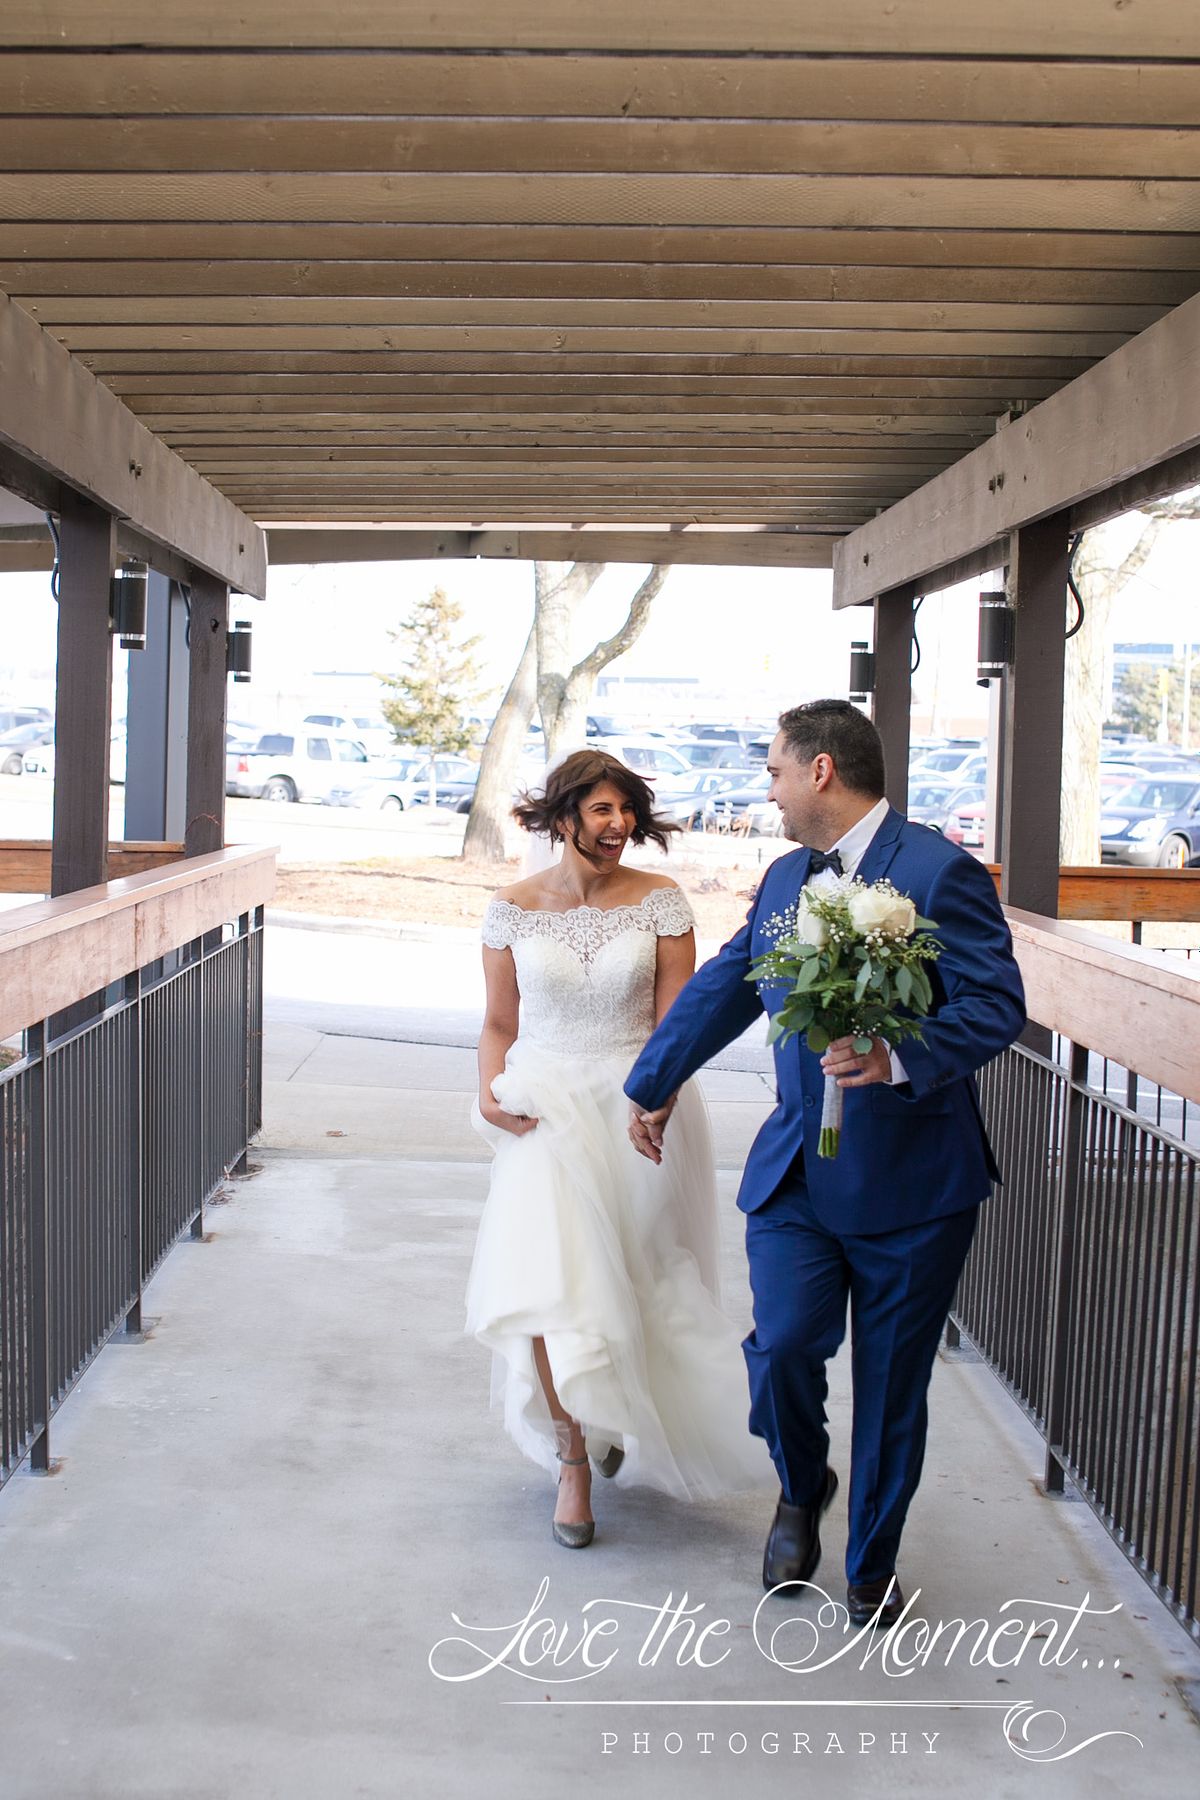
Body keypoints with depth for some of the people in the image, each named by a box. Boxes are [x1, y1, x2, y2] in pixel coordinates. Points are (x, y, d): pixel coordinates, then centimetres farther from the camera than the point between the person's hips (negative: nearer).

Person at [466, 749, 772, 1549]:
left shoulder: (660, 901, -4)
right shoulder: (513, 909, 0)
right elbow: (500, 1024, 8)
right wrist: (492, 1094, -9)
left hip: (639, 1114, 0)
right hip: (547, 1115, 0)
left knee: (633, 1289, 10)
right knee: (545, 1283, -12)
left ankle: (621, 1416, 41)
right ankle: (574, 1459, 6)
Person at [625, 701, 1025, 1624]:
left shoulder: (938, 871, -10)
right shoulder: (784, 880, 12)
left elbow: (996, 1002, -17)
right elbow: (721, 990, 24)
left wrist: (902, 1059, -33)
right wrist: (652, 1087, 34)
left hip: (912, 1179, -4)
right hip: (796, 1173, 5)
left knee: (892, 1385, 7)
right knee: (783, 1345, -11)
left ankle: (872, 1566, 27)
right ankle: (802, 1492, 21)